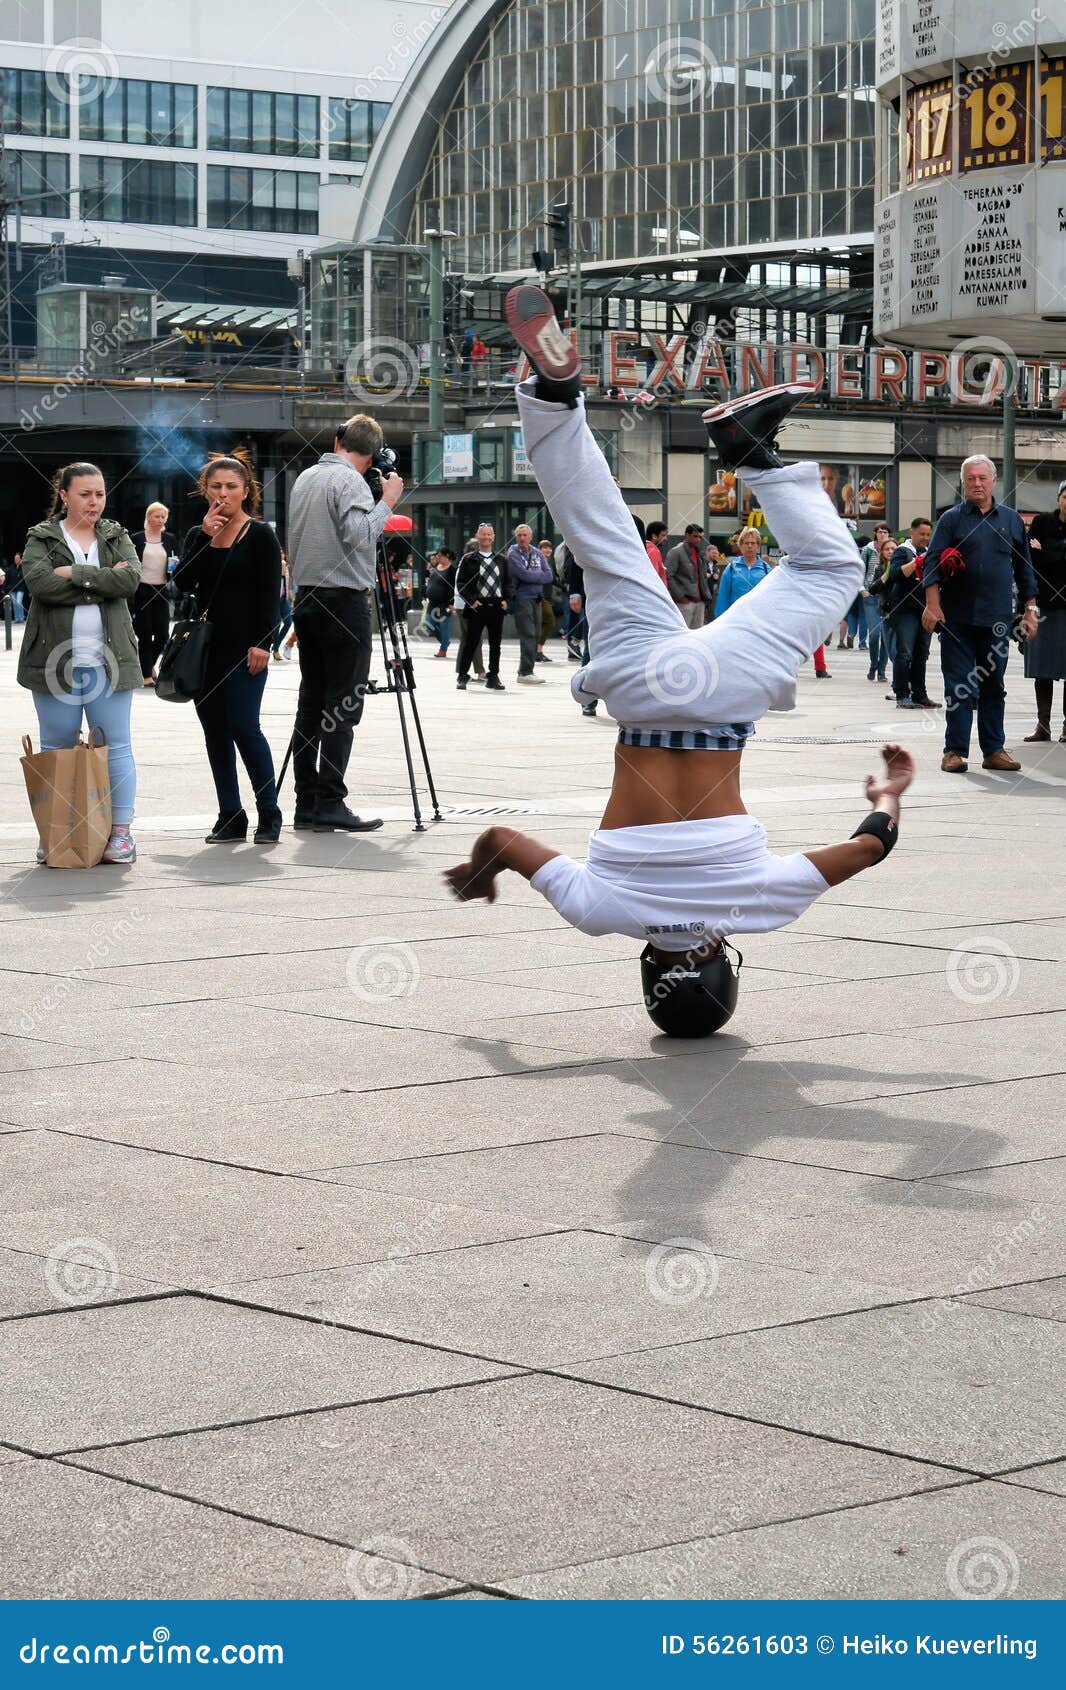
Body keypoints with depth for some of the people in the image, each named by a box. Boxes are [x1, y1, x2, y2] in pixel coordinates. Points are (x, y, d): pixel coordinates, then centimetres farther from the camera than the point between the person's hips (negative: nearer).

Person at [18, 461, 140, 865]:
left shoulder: (116, 537, 12)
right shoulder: (41, 539, 5)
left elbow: (131, 579, -8)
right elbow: (39, 582, -15)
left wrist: (76, 573, -13)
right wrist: (102, 582, -12)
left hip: (108, 661, 1)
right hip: (55, 661, -1)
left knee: (116, 747, 1)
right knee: (57, 750, 3)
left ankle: (121, 831, 5)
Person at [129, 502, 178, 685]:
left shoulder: (170, 539, 8)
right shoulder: (137, 538, 0)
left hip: (162, 592, 3)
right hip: (141, 591, -3)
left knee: (162, 635, 0)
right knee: (145, 634, -1)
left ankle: (149, 664, 27)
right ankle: (147, 674, 8)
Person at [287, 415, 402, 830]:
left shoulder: (304, 479, 15)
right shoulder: (350, 481, -10)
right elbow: (359, 536, -20)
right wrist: (388, 502, -11)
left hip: (306, 599, 8)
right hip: (345, 601, -8)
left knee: (311, 700, 8)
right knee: (343, 705, -7)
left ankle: (307, 804, 7)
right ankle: (330, 804, -11)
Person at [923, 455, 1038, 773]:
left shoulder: (1011, 520, 11)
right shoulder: (951, 519, 3)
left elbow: (1024, 568, 16)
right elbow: (932, 563, -4)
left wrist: (1030, 609, 11)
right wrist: (932, 605, -16)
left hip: (996, 619, 2)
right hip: (957, 617, -2)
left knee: (994, 687, 8)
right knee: (958, 687, -2)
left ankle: (994, 749, 14)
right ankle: (955, 750, 3)